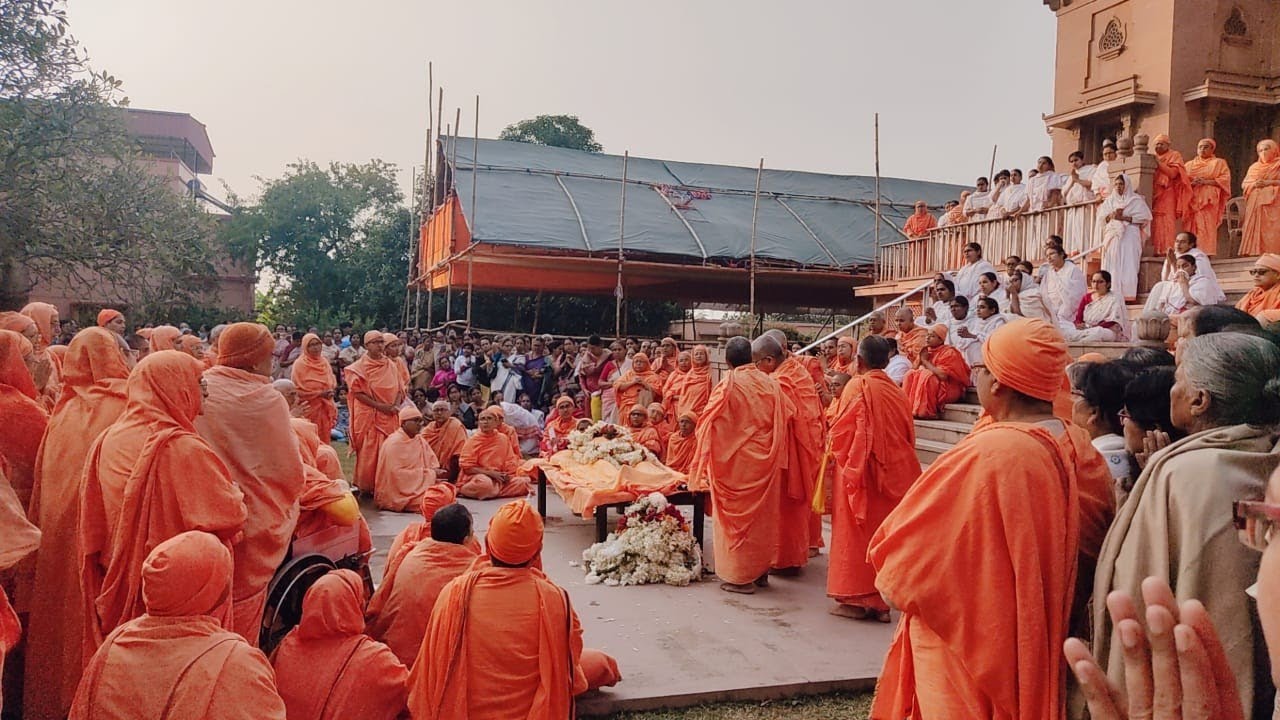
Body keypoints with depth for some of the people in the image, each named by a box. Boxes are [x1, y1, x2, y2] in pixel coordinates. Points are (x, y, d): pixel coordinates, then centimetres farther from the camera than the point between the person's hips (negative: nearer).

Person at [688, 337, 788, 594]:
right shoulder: (770, 384, 0)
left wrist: (707, 460, 3)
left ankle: (740, 576, 8)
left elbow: (710, 421, -9)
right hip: (765, 461, 5)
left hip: (735, 460, -5)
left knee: (737, 514, 4)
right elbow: (783, 420, 3)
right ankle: (761, 570, 24)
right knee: (762, 514, 15)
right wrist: (773, 454, 10)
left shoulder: (728, 383, -13)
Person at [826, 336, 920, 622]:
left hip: (858, 472, -5)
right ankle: (881, 601, 17)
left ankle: (856, 599, 10)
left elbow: (841, 432, -12)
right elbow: (908, 434, 8)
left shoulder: (858, 386, -12)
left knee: (856, 534, 5)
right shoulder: (896, 390, 4)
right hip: (892, 475, 5)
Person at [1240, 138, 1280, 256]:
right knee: (1255, 230, -4)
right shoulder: (1254, 167, 19)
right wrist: (1254, 184, -5)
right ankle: (1256, 253, -5)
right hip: (1255, 204, 4)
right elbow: (1244, 184, 14)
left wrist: (1269, 182, -14)